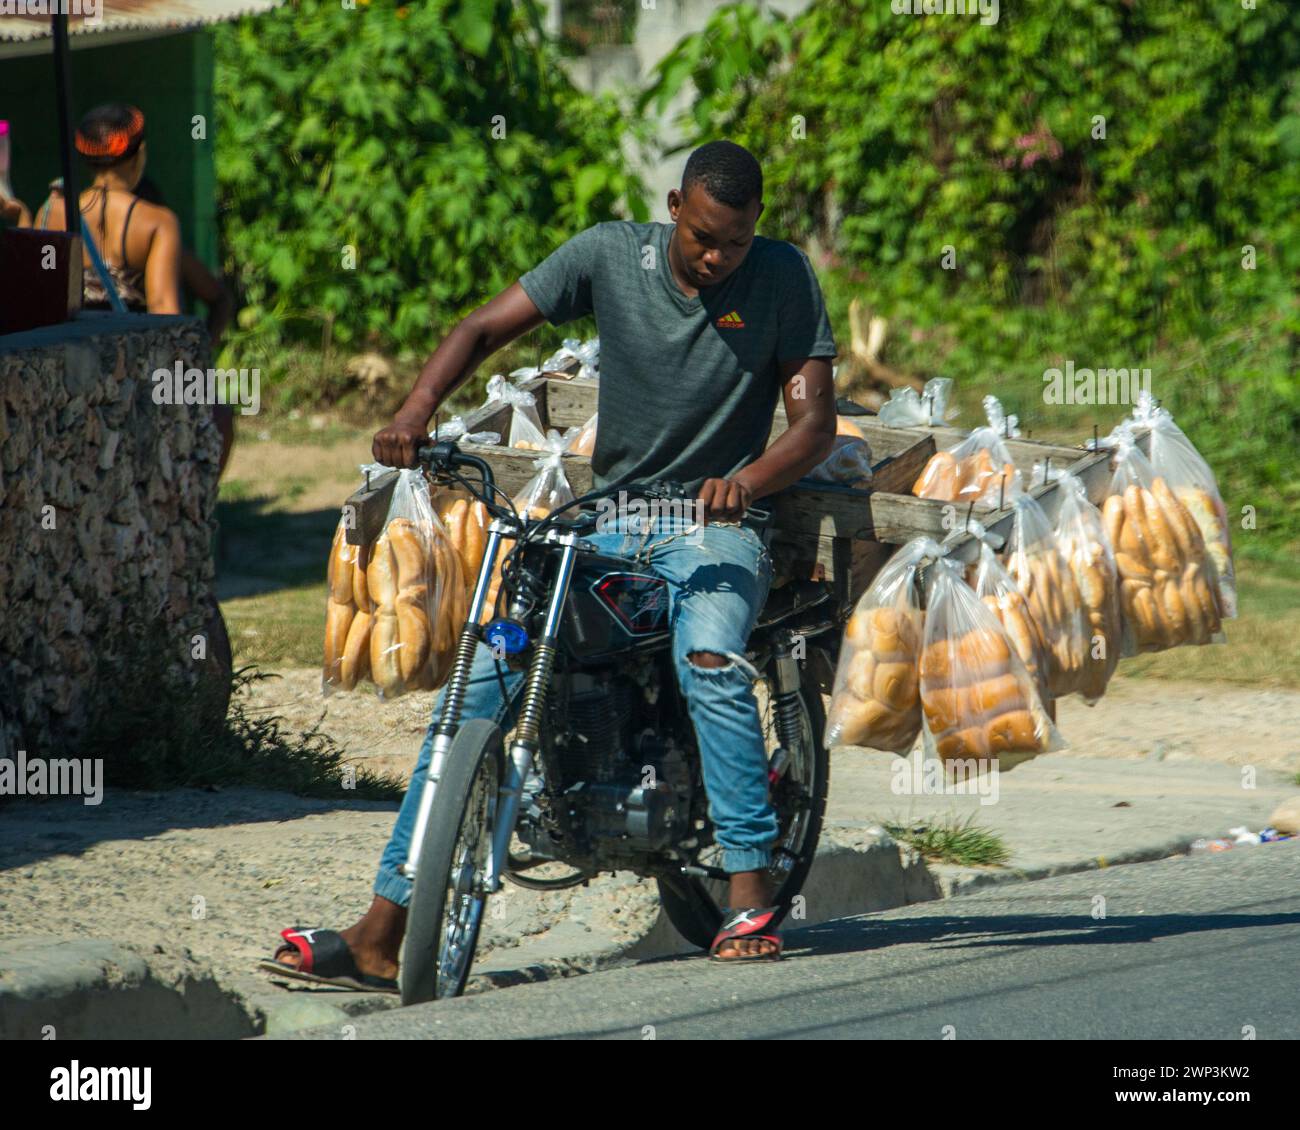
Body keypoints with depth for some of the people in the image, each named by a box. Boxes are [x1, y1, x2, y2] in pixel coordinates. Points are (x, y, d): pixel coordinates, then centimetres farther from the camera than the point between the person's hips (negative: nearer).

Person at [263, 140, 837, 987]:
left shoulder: (783, 279, -5)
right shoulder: (611, 255, -1)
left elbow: (816, 421, -9)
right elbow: (487, 328, -1)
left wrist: (745, 483, -31)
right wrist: (418, 409, -20)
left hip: (715, 527, -3)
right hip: (604, 518, 3)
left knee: (707, 654, -35)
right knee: (482, 672, -12)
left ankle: (752, 898, -30)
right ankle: (380, 934, -11)